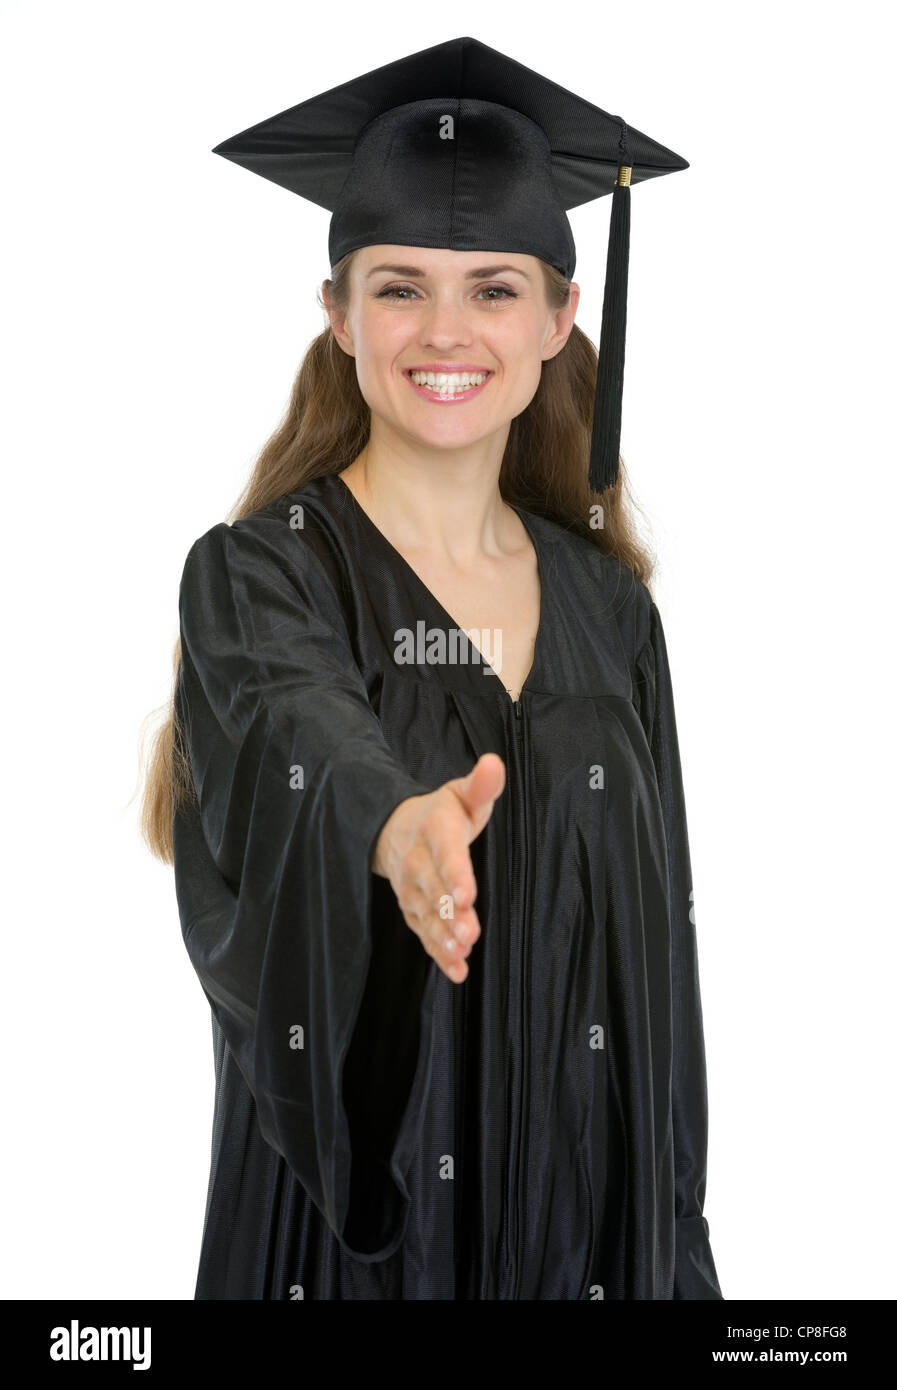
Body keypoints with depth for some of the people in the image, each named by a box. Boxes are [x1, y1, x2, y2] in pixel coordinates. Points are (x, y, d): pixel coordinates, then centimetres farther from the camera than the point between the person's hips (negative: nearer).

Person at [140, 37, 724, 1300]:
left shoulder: (606, 603, 4)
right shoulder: (254, 575, -9)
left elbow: (656, 944, 7)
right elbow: (298, 743, -32)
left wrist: (676, 1242, 7)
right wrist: (396, 827, -53)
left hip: (594, 1210, 4)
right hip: (355, 1213, -4)